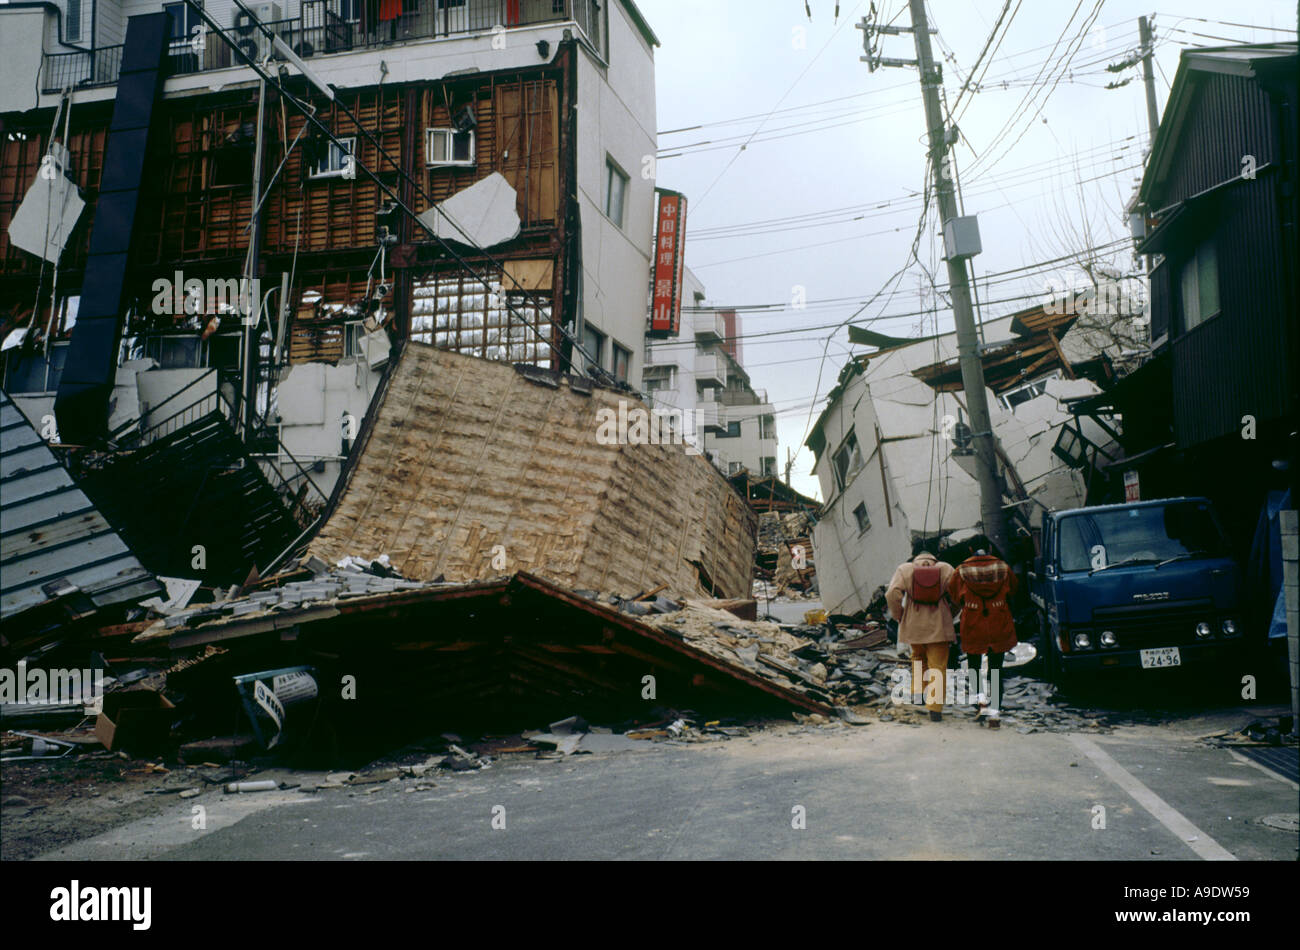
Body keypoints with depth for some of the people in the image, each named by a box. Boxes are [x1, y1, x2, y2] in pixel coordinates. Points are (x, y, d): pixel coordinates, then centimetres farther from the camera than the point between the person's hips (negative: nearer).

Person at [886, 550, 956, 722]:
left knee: (918, 658, 26)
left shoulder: (905, 569, 3)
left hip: (914, 624, 1)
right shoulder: (946, 569, 5)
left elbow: (892, 594, -10)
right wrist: (949, 614, 11)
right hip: (938, 626, -1)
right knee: (937, 665, 1)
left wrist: (899, 616, 2)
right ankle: (935, 708, -7)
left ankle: (918, 691, 24)